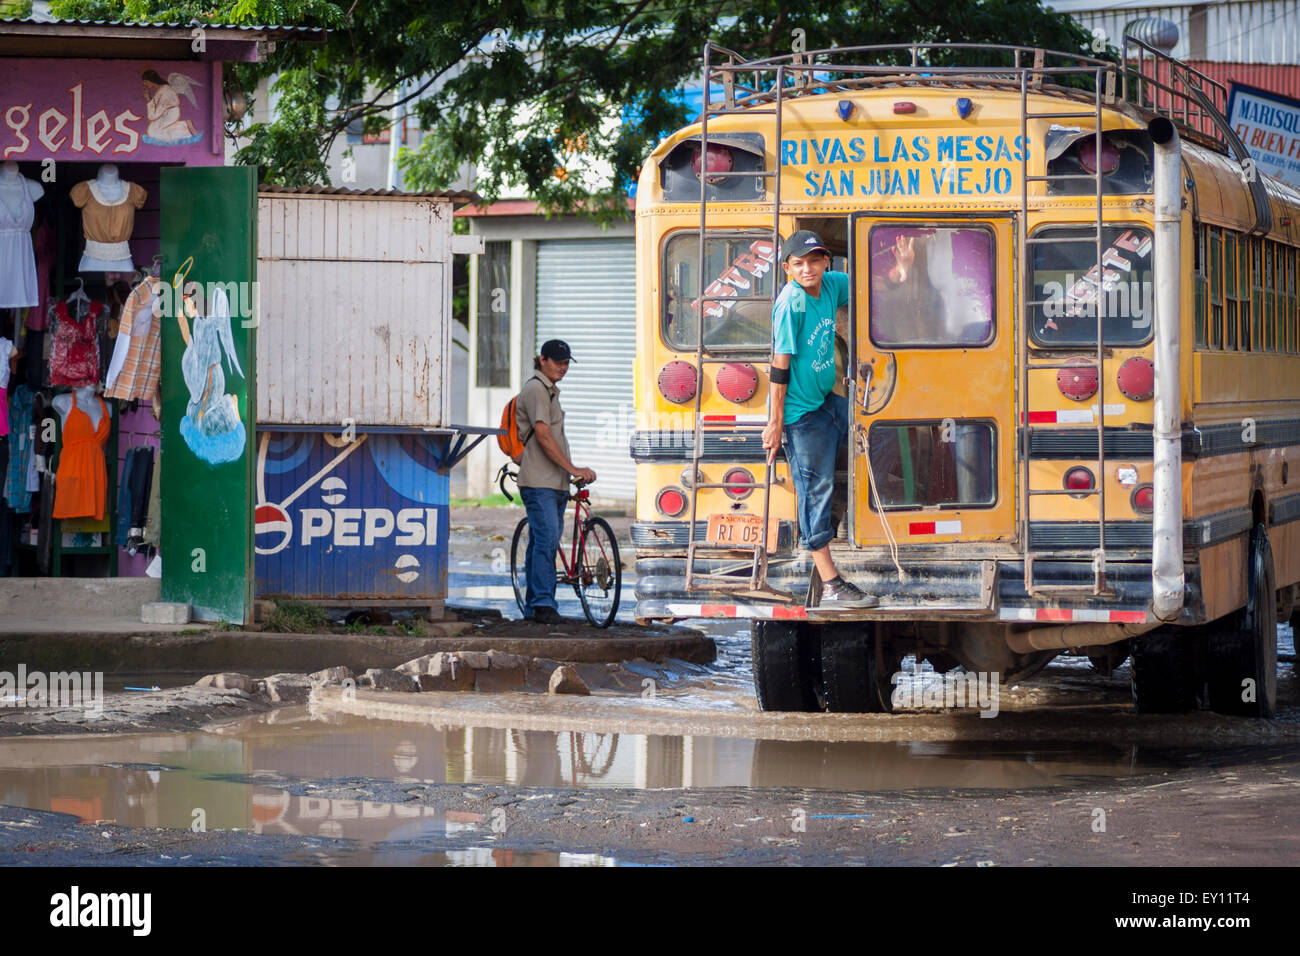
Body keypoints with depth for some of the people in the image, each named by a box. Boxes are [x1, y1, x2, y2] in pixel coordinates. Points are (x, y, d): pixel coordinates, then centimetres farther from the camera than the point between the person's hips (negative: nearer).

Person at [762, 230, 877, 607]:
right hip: (801, 413, -8)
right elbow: (781, 365, -20)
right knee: (816, 490, -4)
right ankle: (831, 586, -1)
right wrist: (776, 421, -19)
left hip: (828, 402, 8)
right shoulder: (792, 302, -21)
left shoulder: (831, 285, -1)